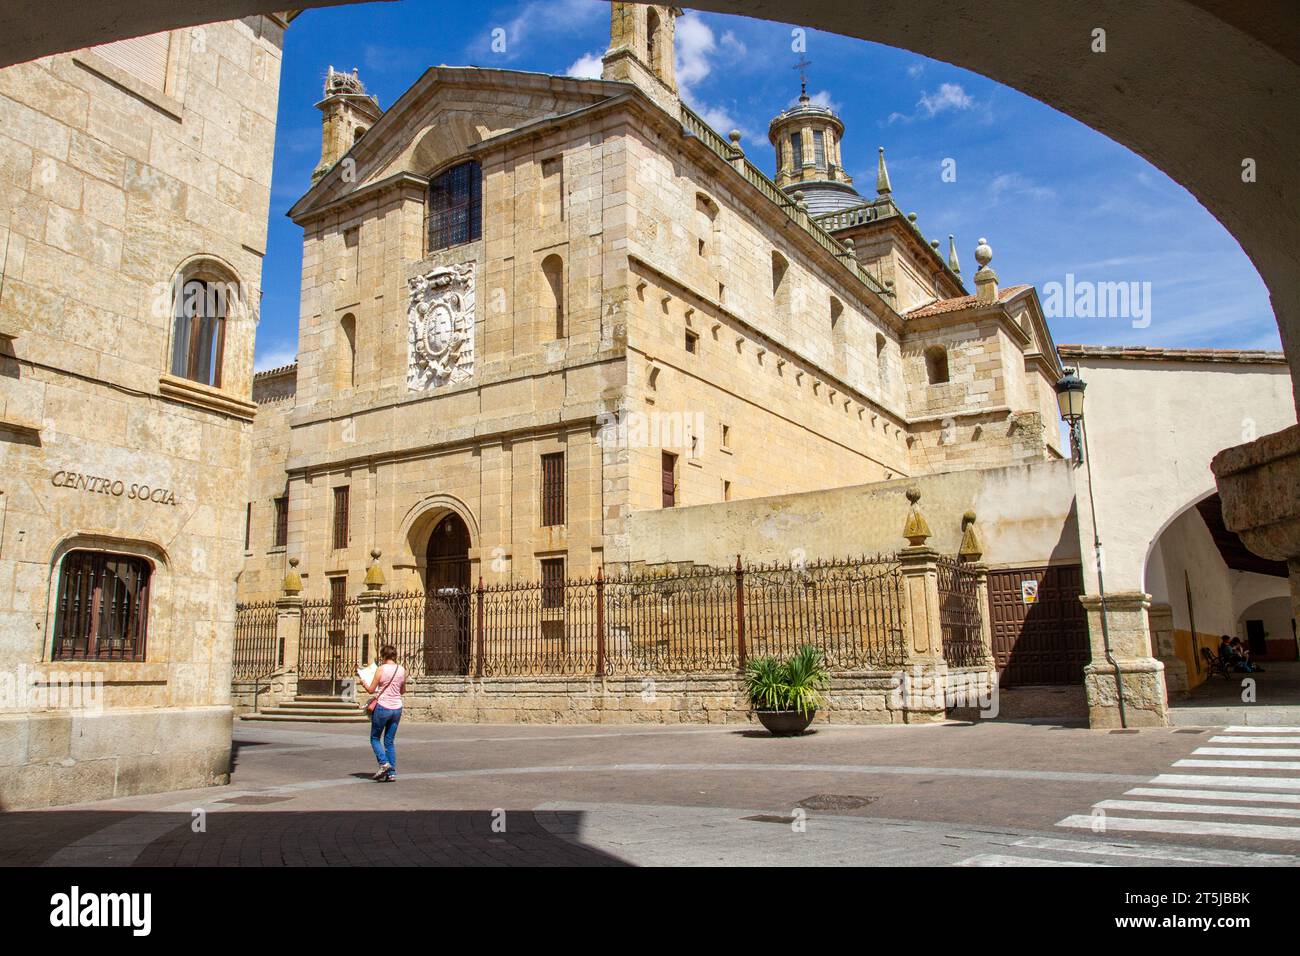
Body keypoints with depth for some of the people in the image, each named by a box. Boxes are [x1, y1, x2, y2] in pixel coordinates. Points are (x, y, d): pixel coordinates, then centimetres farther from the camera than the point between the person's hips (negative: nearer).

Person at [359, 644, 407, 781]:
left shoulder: (381, 669, -10)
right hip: (397, 708, 5)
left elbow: (371, 690, -6)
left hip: (382, 707, -5)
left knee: (375, 738, 12)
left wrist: (363, 682, 13)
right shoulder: (402, 670, 4)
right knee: (390, 741, 11)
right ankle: (392, 773, 7)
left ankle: (383, 763, -8)